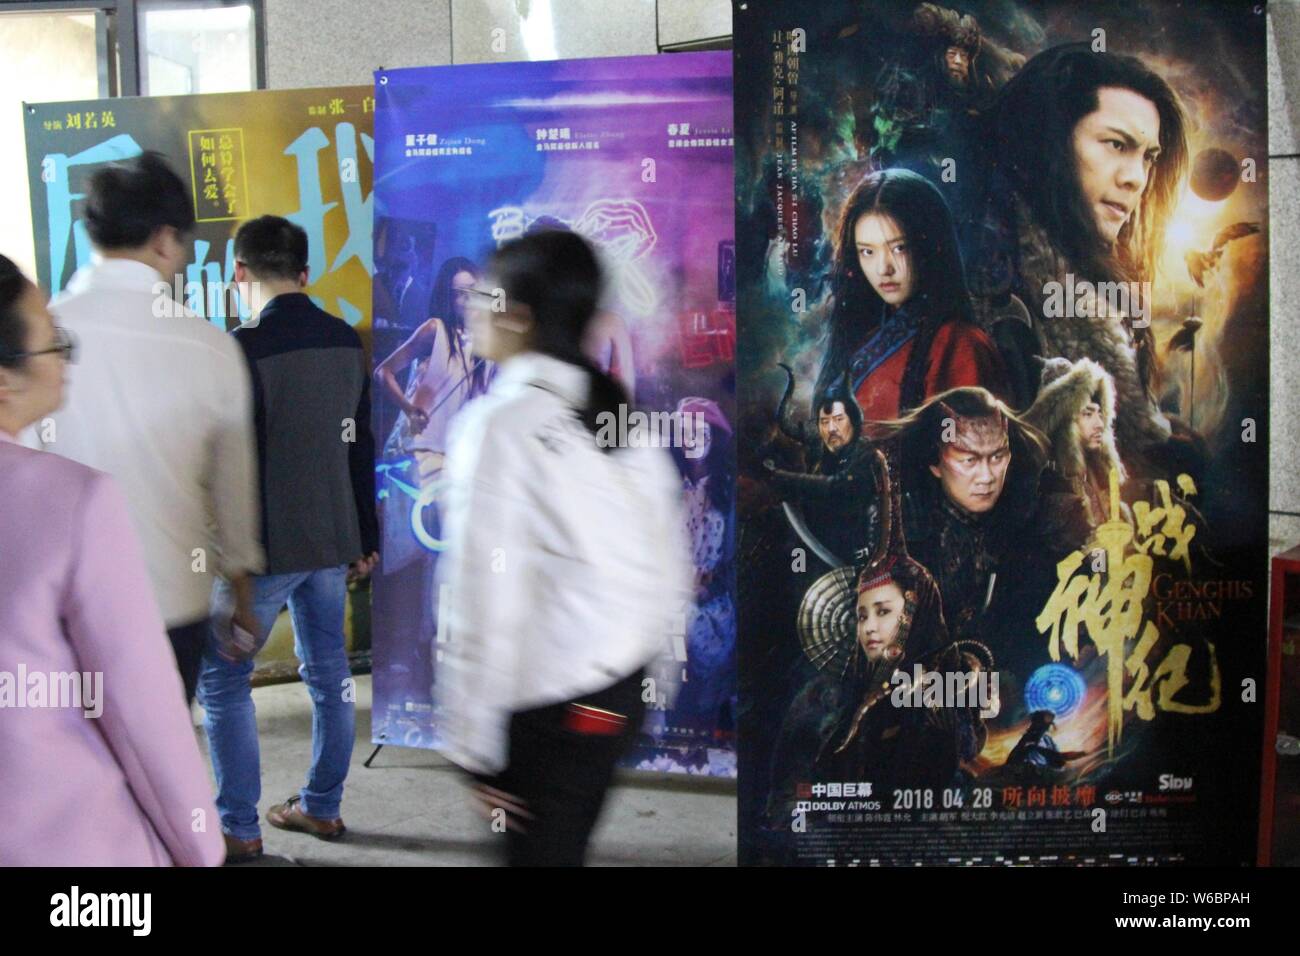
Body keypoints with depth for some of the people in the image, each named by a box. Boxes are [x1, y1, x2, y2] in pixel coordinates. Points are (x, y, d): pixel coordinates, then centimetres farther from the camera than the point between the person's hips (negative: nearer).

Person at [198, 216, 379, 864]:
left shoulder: (243, 350, -16)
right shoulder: (346, 342, 6)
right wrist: (364, 539, 18)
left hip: (265, 546, -7)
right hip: (333, 542, 7)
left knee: (221, 680, 5)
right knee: (328, 673, 15)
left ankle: (239, 830, 9)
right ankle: (322, 807, 26)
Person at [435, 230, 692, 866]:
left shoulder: (498, 422, -15)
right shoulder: (618, 407, 5)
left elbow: (485, 593, -16)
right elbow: (671, 560, 7)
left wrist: (472, 740, -10)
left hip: (551, 706, -7)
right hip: (628, 686, 7)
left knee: (539, 848, 6)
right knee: (567, 846, 18)